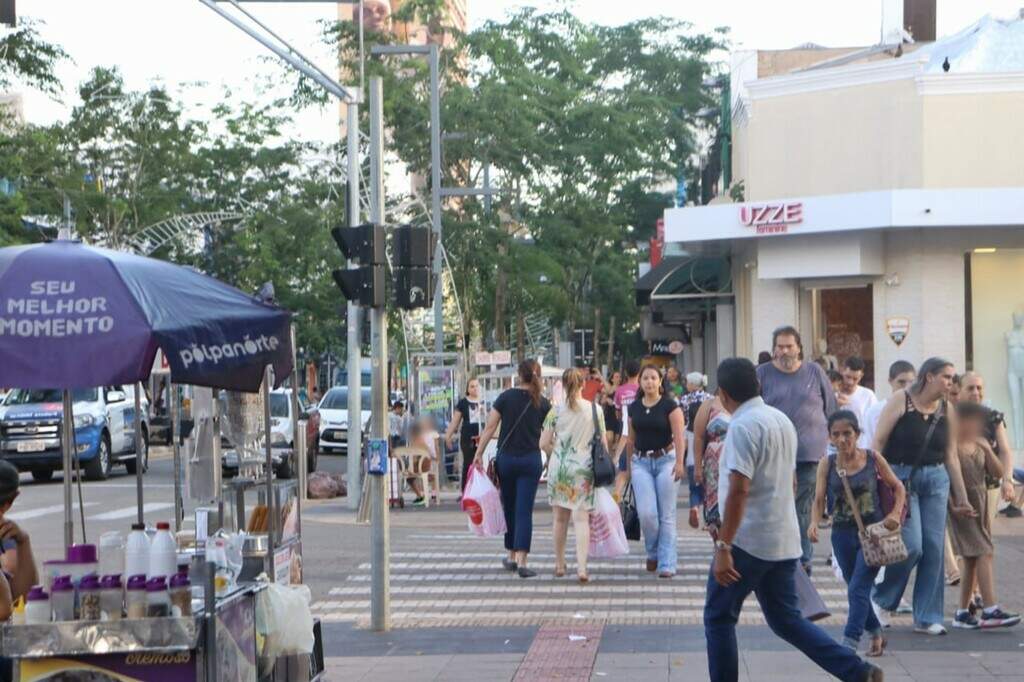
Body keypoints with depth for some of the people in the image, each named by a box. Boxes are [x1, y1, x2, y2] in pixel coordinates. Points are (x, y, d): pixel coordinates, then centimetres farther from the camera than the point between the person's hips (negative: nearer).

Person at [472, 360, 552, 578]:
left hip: (506, 458, 1)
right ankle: (521, 561, -13)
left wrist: (479, 454, -1)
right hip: (531, 460, -1)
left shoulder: (506, 397, -3)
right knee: (524, 510, -3)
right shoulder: (542, 403, -1)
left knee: (509, 507, 15)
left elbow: (490, 427, -5)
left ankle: (512, 557, 25)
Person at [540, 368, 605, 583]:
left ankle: (559, 565, 23)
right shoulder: (595, 410, -2)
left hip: (559, 468, 1)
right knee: (581, 518, -1)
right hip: (584, 469, -1)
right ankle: (581, 566, -14)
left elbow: (544, 444, -2)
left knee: (560, 518, 14)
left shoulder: (556, 411, -3)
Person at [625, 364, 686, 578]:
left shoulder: (669, 406, -4)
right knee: (646, 513, -8)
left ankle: (666, 564, 2)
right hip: (641, 462, 3)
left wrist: (679, 462, -20)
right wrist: (628, 465, 18)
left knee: (666, 515, -2)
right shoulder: (634, 408, 8)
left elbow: (679, 436, -10)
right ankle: (653, 553, 17)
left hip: (665, 460, -3)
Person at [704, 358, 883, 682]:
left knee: (719, 618, 5)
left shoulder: (742, 426, -15)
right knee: (786, 620, 13)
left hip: (748, 542, -9)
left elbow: (738, 490, -23)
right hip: (784, 541, 9)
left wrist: (723, 547, -23)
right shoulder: (782, 420, 13)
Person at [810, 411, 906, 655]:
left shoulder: (873, 459, -5)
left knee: (857, 589, -14)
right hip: (842, 534, 3)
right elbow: (819, 499, -3)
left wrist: (896, 513, -10)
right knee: (856, 590, 16)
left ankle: (850, 643, -17)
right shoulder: (827, 464, -2)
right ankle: (876, 634, 37)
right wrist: (814, 522, -22)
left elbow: (898, 487, 6)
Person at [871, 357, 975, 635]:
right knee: (912, 546, -13)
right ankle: (880, 600, 10)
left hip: (935, 480, 5)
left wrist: (961, 497, 12)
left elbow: (950, 456, 12)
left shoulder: (947, 411, 7)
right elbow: (878, 441, -6)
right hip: (901, 478, -5)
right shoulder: (901, 400, -7)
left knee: (934, 548, 0)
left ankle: (927, 618, 9)